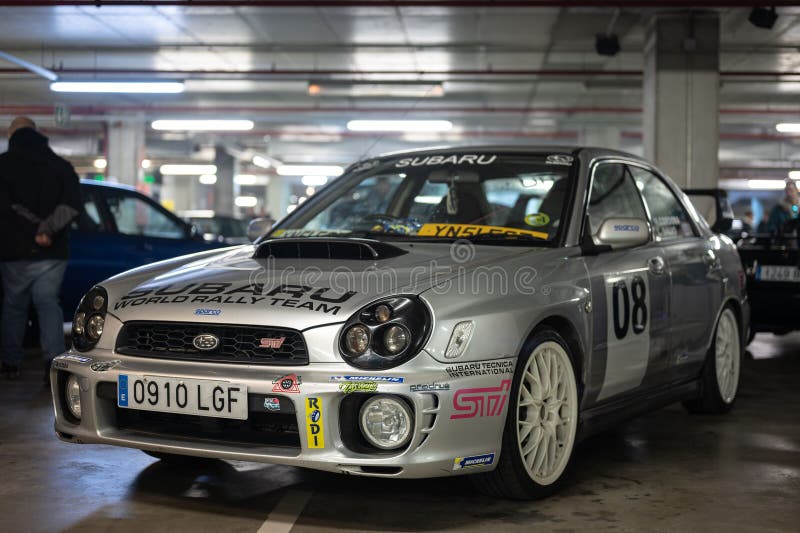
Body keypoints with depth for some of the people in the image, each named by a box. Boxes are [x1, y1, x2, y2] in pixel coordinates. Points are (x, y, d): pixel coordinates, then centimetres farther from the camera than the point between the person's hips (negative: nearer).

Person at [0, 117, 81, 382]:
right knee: (48, 303, 5)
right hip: (53, 252, 2)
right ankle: (54, 362, -11)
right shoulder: (61, 166, 7)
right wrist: (47, 229, -15)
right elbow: (72, 205, -6)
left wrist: (35, 227, -11)